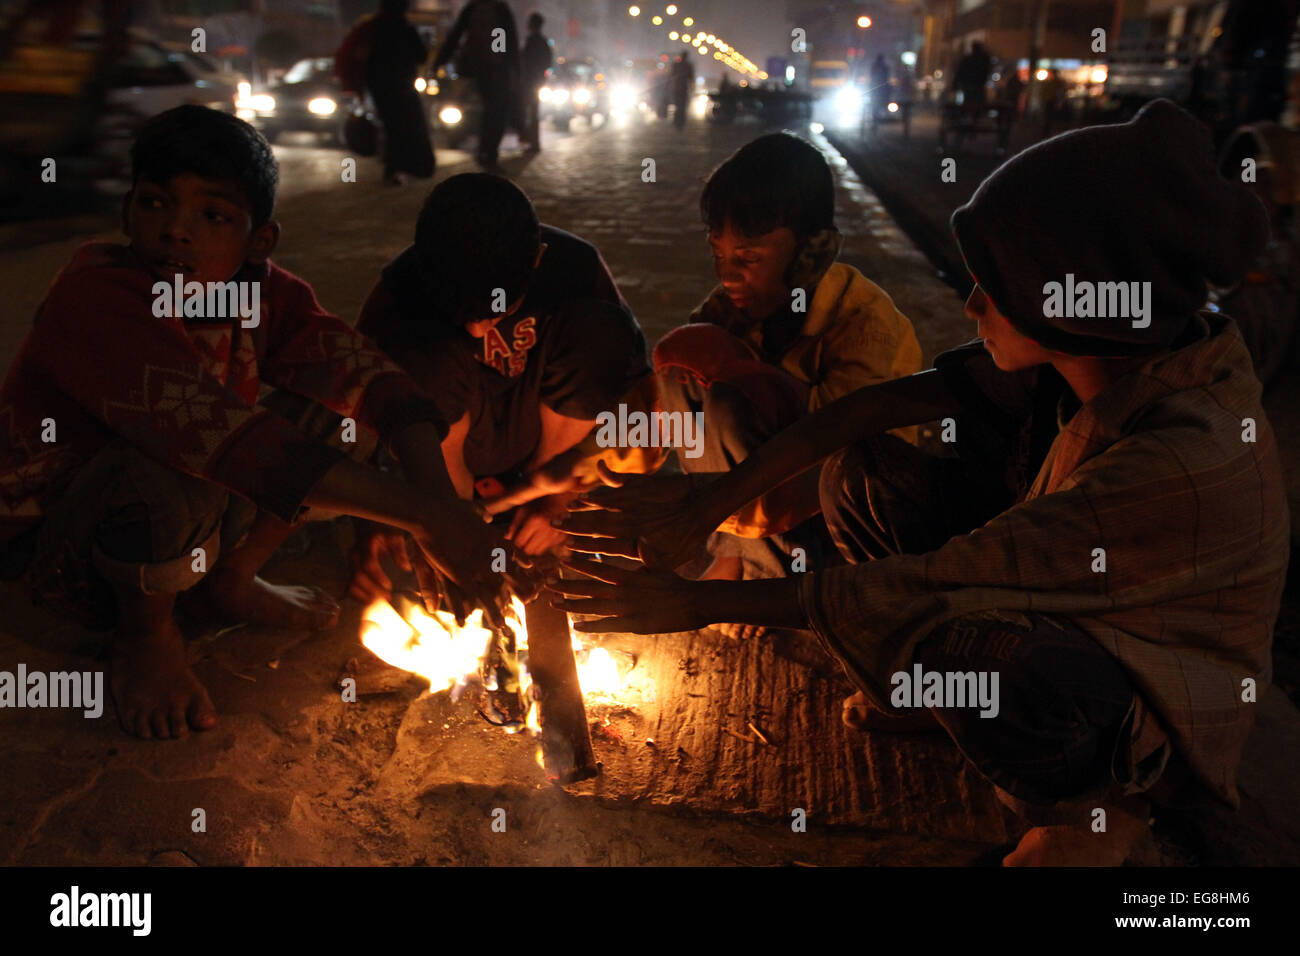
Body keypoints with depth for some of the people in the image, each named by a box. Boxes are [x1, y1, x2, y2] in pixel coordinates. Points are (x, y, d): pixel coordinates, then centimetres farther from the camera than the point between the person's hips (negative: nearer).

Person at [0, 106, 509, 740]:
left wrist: (439, 495, -37)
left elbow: (372, 377, -17)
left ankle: (228, 583, 8)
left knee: (347, 408, -9)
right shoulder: (94, 298, -30)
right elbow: (229, 441, -42)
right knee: (176, 464, -38)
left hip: (179, 535, 6)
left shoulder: (261, 291, -10)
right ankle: (145, 635, -5)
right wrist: (420, 517, -45)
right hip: (59, 555, -6)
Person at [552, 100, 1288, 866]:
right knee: (861, 472, -8)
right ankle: (920, 684, 12)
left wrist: (698, 603, -27)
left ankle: (1096, 807, -6)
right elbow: (883, 406, -13)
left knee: (951, 632, -38)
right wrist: (701, 508, -16)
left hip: (1154, 709, -6)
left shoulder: (1189, 463, -38)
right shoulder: (1119, 347, -16)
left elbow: (936, 582, -35)